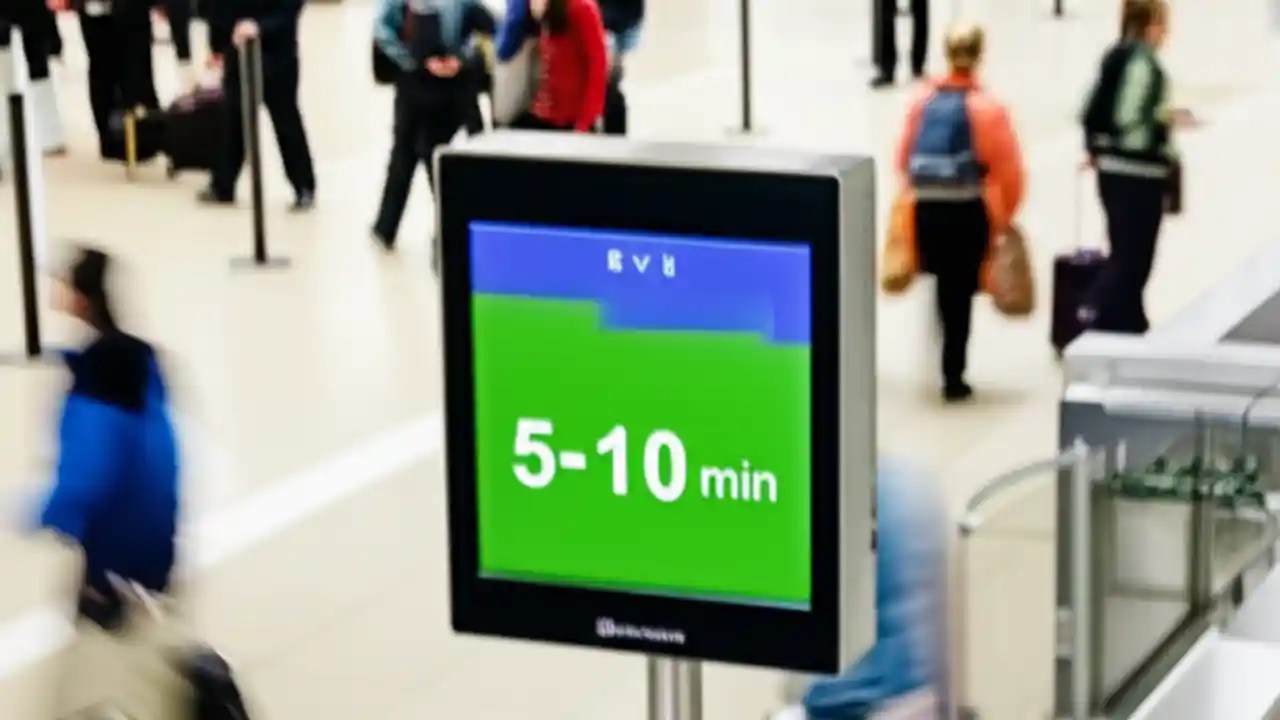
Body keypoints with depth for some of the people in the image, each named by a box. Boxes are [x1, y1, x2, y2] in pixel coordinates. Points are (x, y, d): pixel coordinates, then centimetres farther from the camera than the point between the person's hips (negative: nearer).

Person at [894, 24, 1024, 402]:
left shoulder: (923, 100, 2)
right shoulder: (986, 108, -10)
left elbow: (904, 157, 8)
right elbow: (1008, 168, -9)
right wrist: (1004, 216, 5)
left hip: (926, 209, 3)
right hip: (968, 213, -3)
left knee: (945, 287, 21)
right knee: (961, 294, 6)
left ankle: (949, 368, 27)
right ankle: (953, 378, 9)